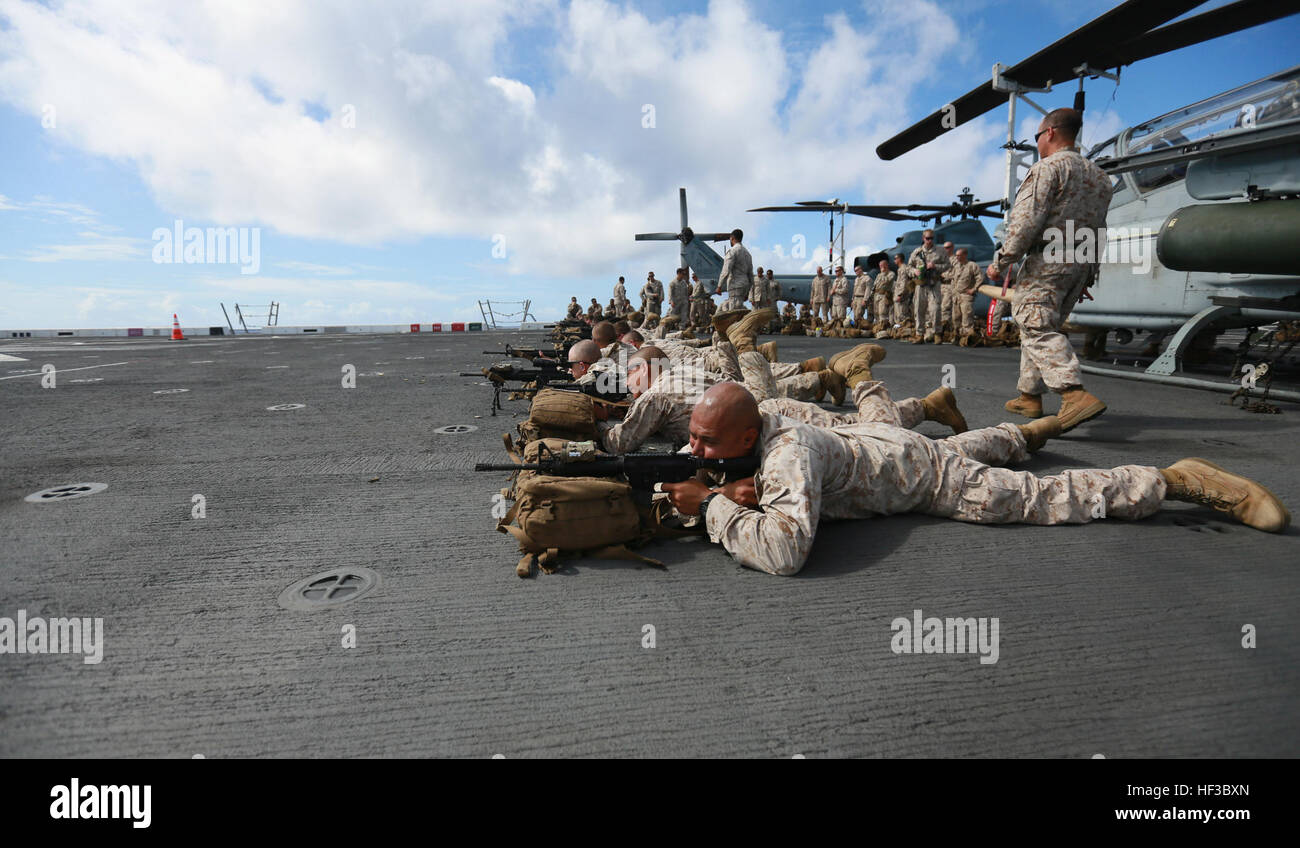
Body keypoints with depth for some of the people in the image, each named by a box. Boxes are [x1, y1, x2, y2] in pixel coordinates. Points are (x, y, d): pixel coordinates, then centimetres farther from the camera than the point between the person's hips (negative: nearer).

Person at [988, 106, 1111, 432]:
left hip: (1048, 260, -9)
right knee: (1040, 327, 16)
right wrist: (1088, 276, 24)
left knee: (1038, 328, -17)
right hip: (1082, 264, 9)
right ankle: (1030, 395, 19)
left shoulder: (1048, 167, -5)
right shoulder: (1099, 176, 22)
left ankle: (1076, 395, -33)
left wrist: (1001, 262, -11)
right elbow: (1097, 230, 21)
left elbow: (1026, 222, -16)